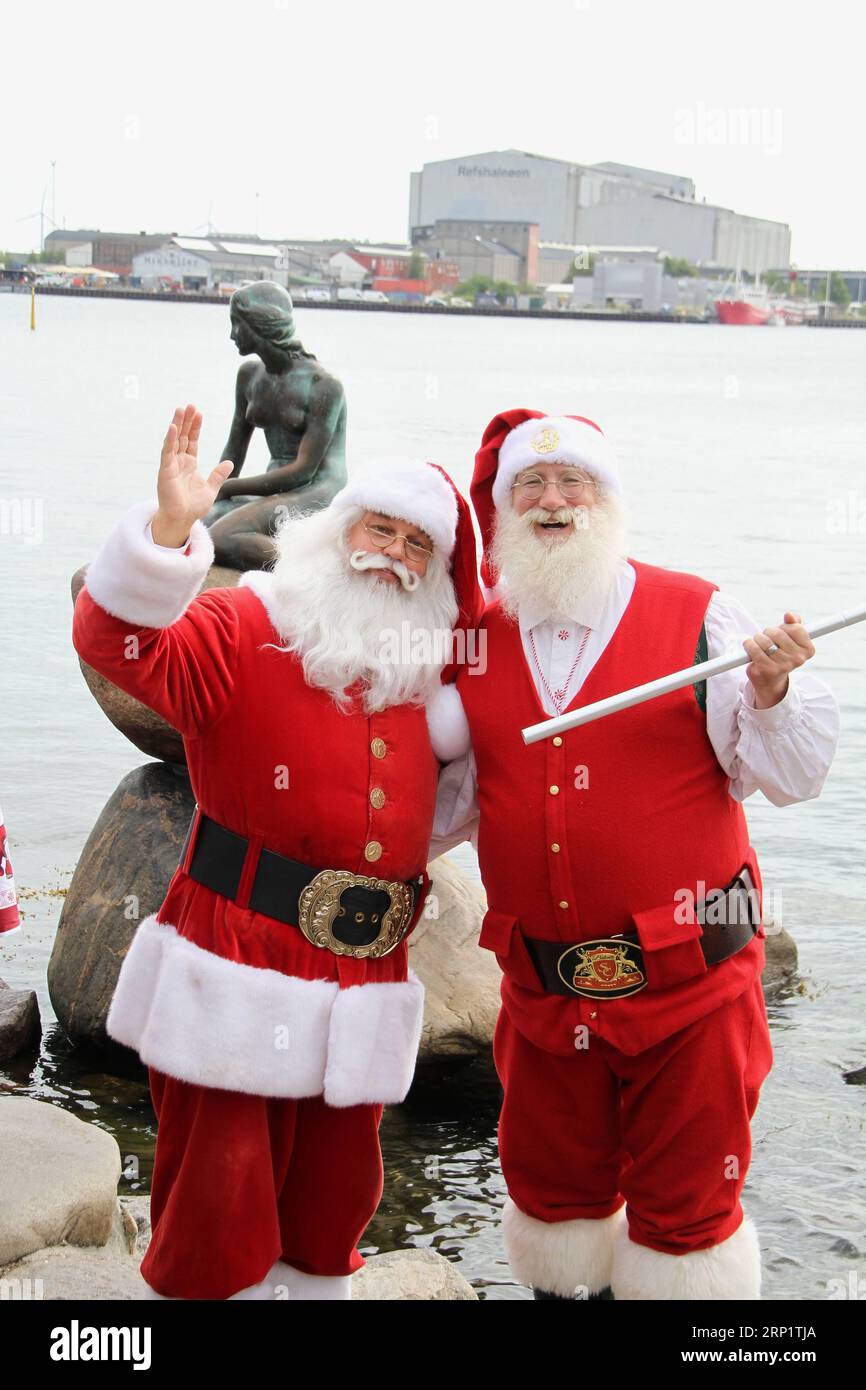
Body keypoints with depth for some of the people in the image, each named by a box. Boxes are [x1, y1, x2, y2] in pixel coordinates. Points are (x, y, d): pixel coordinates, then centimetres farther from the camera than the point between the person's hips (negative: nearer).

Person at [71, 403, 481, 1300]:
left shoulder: (431, 669, 13)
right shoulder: (246, 630, -4)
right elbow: (116, 642, -21)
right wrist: (170, 527, -36)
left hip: (359, 989, 6)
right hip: (237, 976, -5)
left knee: (333, 1198, 15)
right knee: (216, 1203, -4)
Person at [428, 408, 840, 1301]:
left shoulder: (693, 615, -6)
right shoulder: (478, 640, 5)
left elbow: (787, 776, -8)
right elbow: (449, 805, 15)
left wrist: (770, 690, -25)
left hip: (688, 988, -3)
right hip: (544, 993, 4)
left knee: (685, 1202, 7)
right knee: (552, 1186, 19)